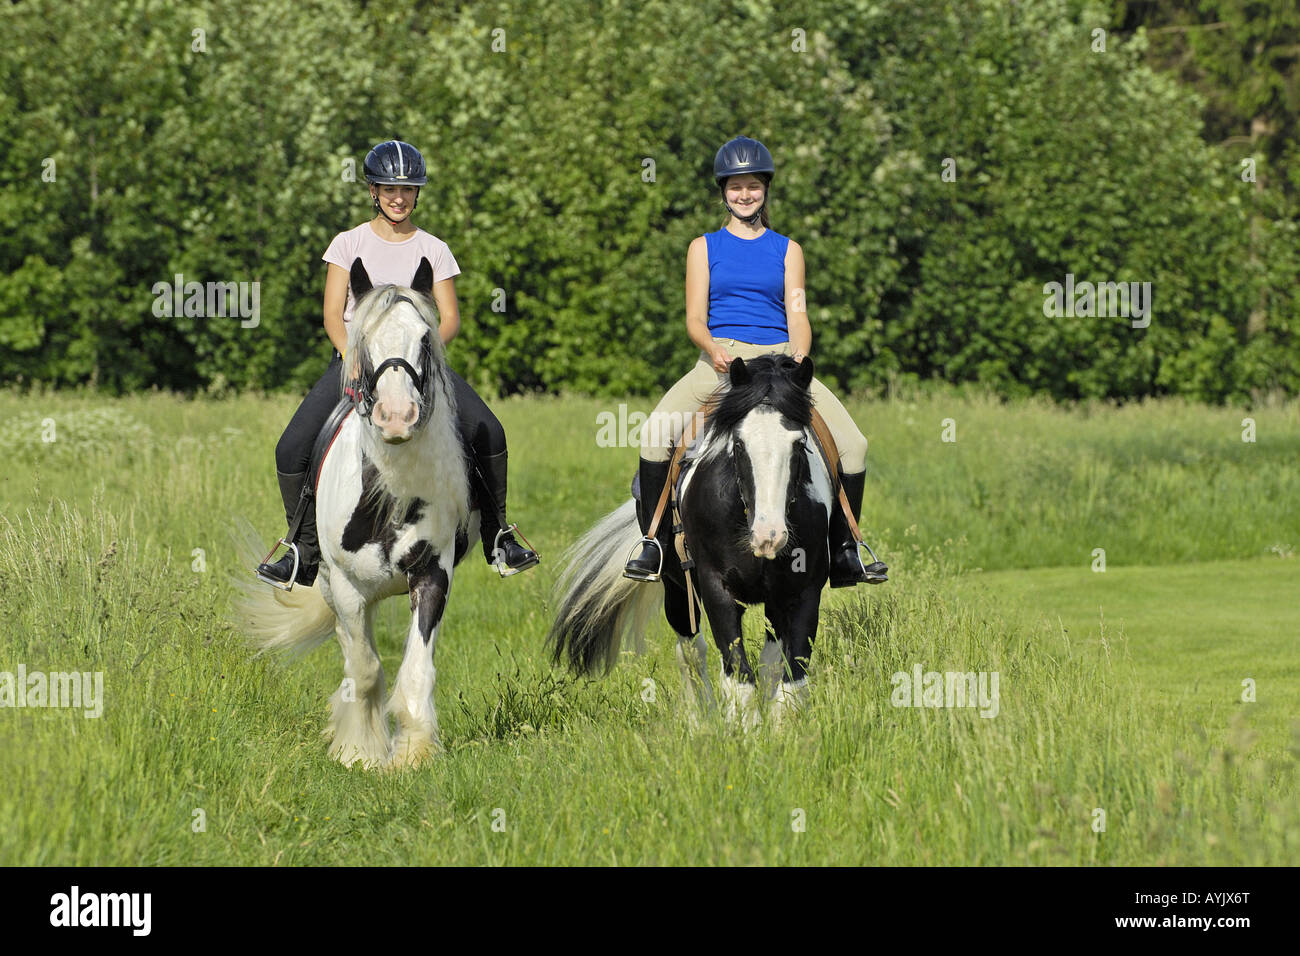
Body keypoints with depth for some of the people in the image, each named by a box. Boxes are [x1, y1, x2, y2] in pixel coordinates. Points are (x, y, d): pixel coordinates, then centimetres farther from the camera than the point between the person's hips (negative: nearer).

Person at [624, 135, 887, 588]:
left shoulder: (787, 250, 15)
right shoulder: (704, 247, 12)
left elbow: (797, 316, 7)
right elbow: (695, 318, 5)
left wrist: (798, 358, -15)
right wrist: (714, 350, -17)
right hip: (720, 357, -1)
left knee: (853, 444, -17)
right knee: (655, 433, -26)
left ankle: (844, 552, -6)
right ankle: (653, 540, -13)